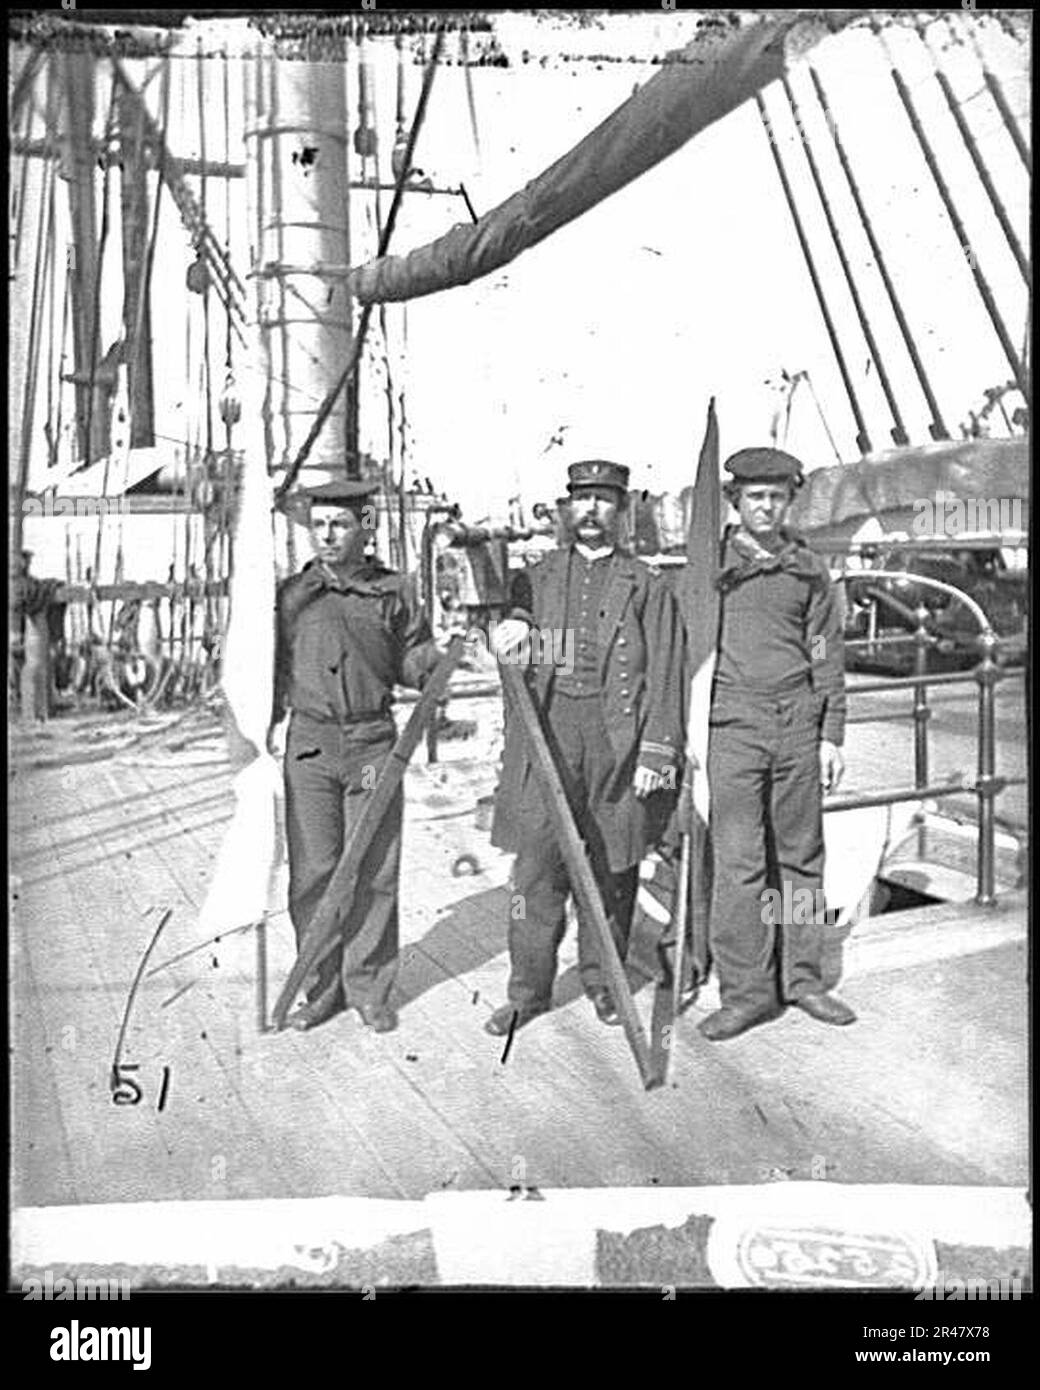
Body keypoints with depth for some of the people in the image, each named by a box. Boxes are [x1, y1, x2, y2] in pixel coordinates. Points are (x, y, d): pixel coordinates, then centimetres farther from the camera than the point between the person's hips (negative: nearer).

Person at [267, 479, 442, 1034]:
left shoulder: (392, 591, 6)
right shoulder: (291, 594, 8)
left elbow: (411, 661, 10)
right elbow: (272, 666, 16)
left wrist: (439, 659, -10)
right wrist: (272, 718, 4)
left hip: (373, 743, -1)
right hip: (309, 743, 1)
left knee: (373, 872, 3)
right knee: (313, 873, 3)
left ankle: (369, 988, 18)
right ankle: (322, 988, 18)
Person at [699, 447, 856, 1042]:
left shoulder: (809, 570, 10)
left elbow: (827, 657, 10)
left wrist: (832, 735, 4)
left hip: (799, 725, 3)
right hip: (732, 725, -2)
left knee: (802, 854, 8)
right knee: (738, 861, -4)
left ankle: (802, 978, 20)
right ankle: (745, 990, 4)